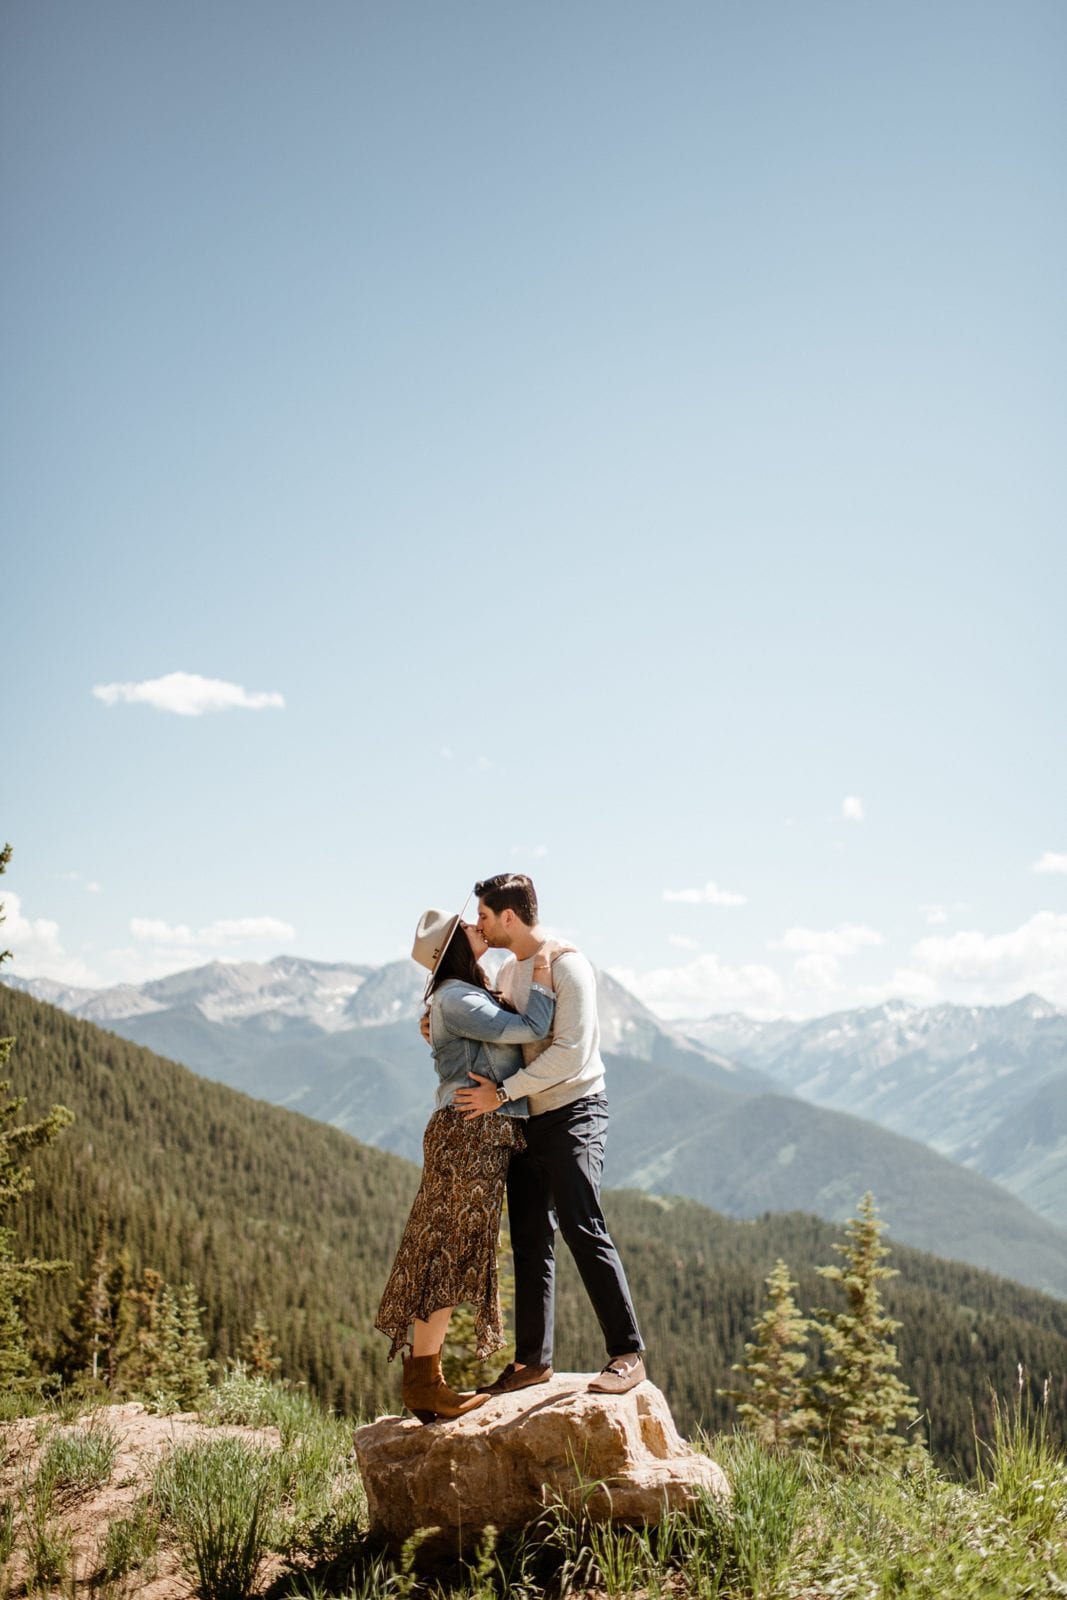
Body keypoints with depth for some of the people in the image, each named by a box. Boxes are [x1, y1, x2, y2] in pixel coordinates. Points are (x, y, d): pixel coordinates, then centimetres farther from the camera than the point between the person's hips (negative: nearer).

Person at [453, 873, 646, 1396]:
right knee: (529, 1241, 10)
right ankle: (532, 1360, 18)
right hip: (526, 1123, 8)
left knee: (583, 1230, -15)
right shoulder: (506, 973, 14)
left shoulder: (567, 965, -12)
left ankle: (627, 1354, -9)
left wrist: (501, 1094, -20)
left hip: (573, 1114, -8)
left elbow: (570, 1053, -20)